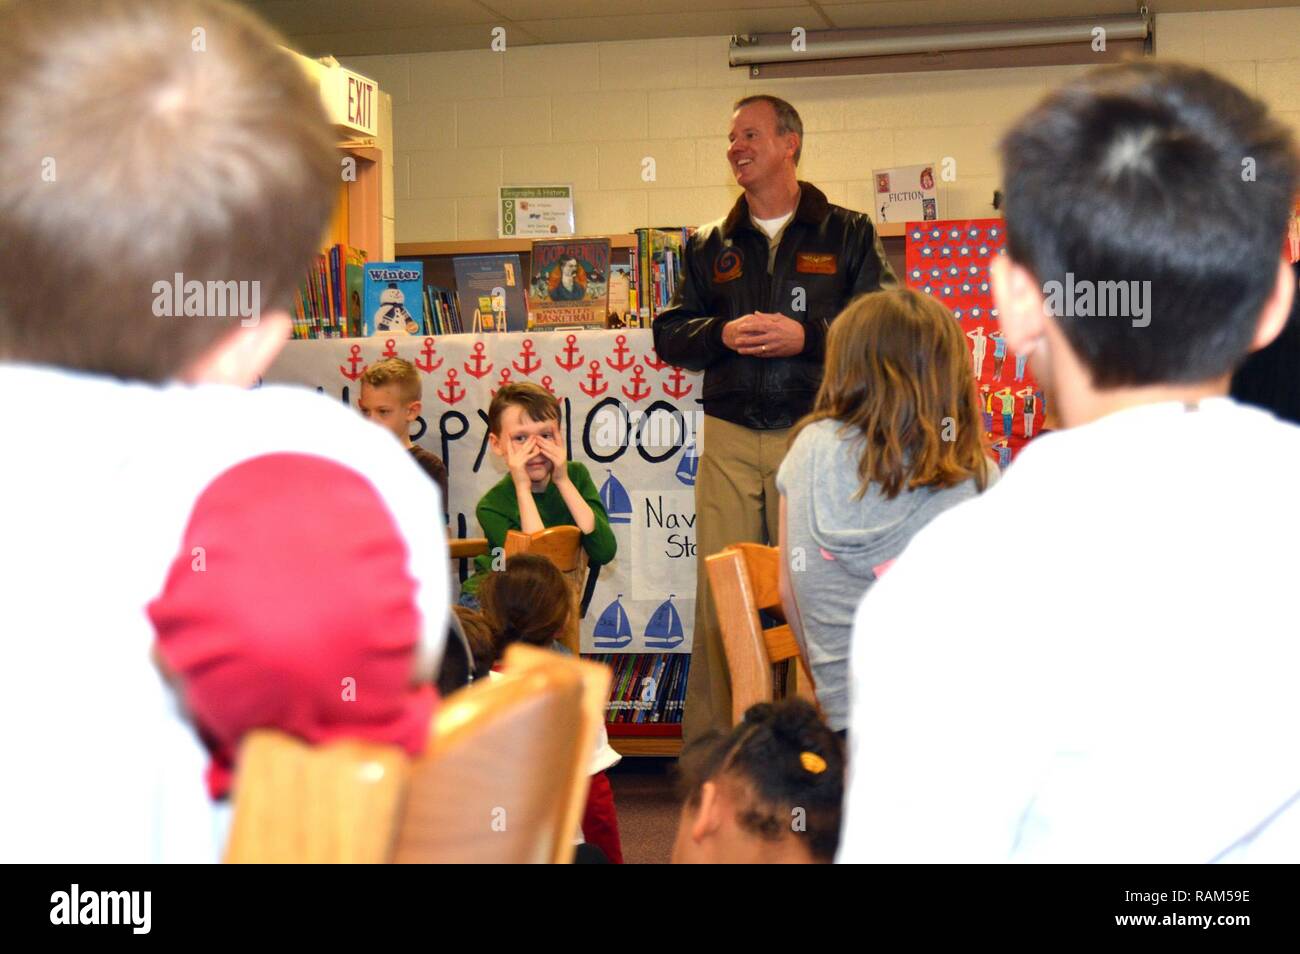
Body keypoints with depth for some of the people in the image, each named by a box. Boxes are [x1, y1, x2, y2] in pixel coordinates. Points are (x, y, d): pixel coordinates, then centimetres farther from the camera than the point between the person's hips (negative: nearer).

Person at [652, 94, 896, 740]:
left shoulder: (847, 235, 8)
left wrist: (806, 336, -13)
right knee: (719, 592, -1)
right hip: (728, 439, 3)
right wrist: (722, 334, -4)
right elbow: (670, 335, 16)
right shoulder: (710, 246, 19)